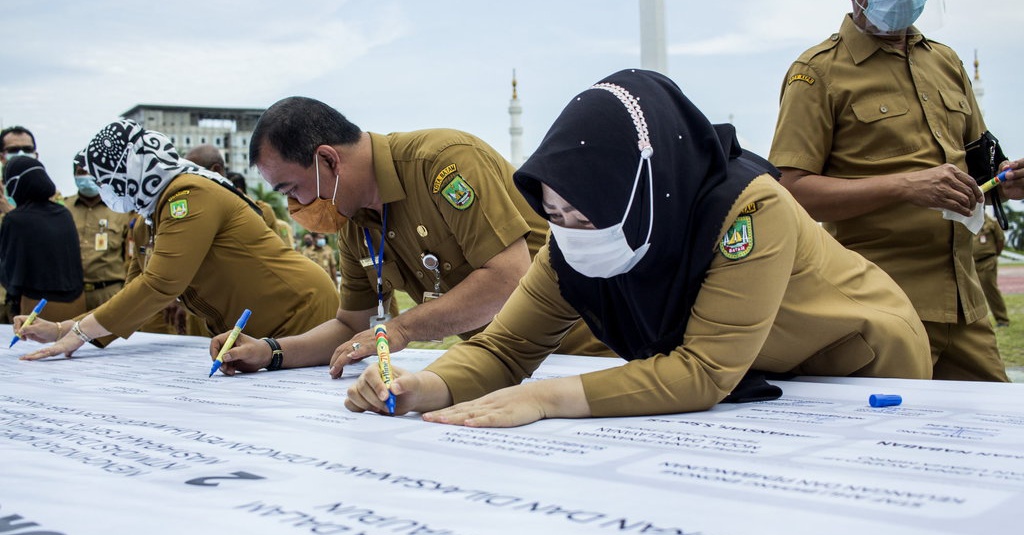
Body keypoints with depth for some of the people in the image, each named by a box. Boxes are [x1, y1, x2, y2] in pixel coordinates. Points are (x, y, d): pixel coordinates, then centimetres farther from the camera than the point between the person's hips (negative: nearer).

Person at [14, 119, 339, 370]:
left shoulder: (189, 195, -19)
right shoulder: (146, 225, 10)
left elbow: (159, 286, -26)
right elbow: (134, 300, 11)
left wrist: (79, 332, -21)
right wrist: (60, 330, 0)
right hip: (254, 337, 8)